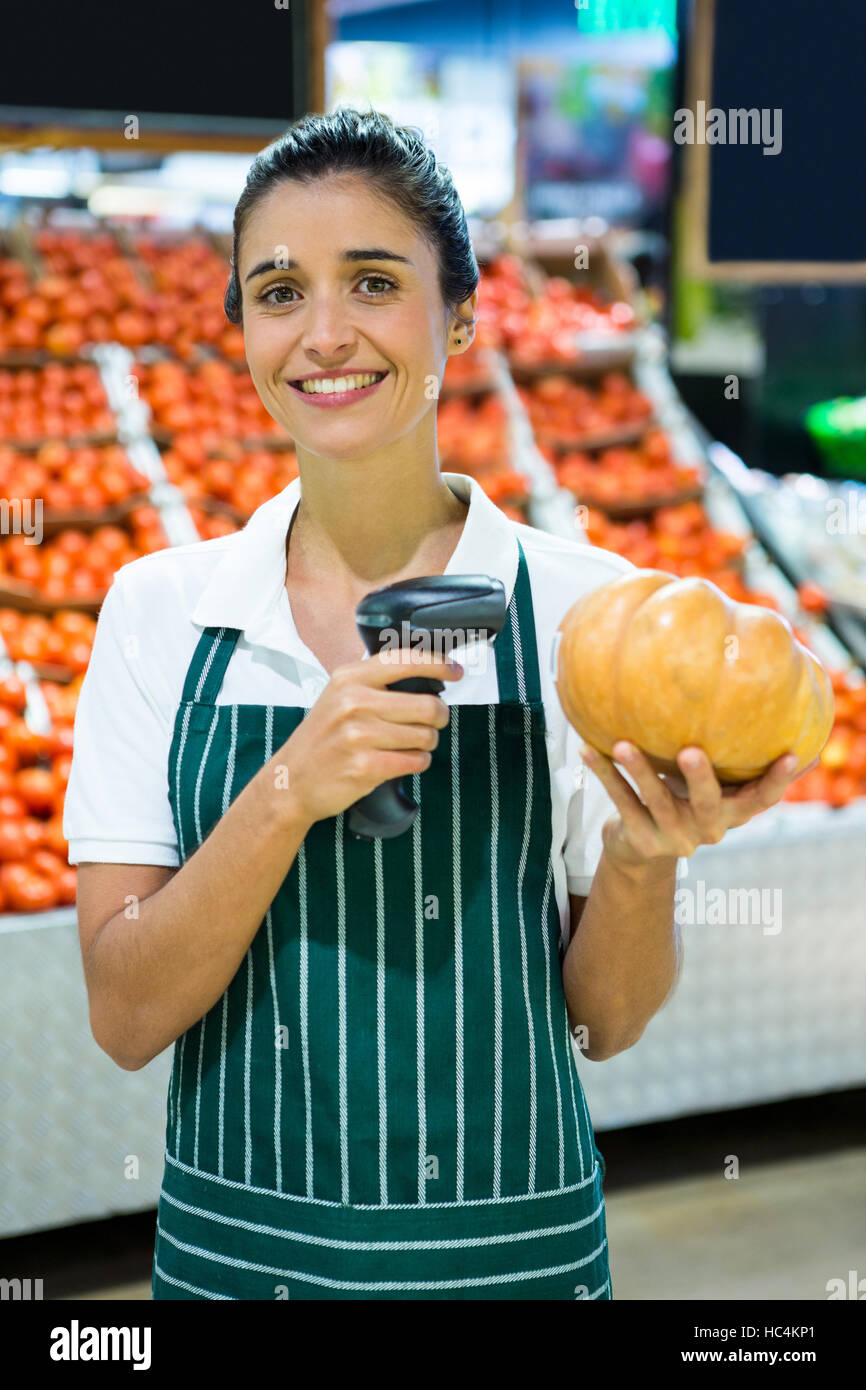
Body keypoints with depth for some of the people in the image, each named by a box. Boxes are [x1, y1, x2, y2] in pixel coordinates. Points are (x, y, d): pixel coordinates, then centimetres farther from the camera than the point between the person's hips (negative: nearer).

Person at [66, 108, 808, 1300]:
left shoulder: (582, 607, -9)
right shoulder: (161, 610, -5)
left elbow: (604, 1020, -2)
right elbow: (124, 1017, -9)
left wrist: (645, 859, -21)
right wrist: (290, 792, -22)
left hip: (512, 1248, -1)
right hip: (231, 1244, 1)